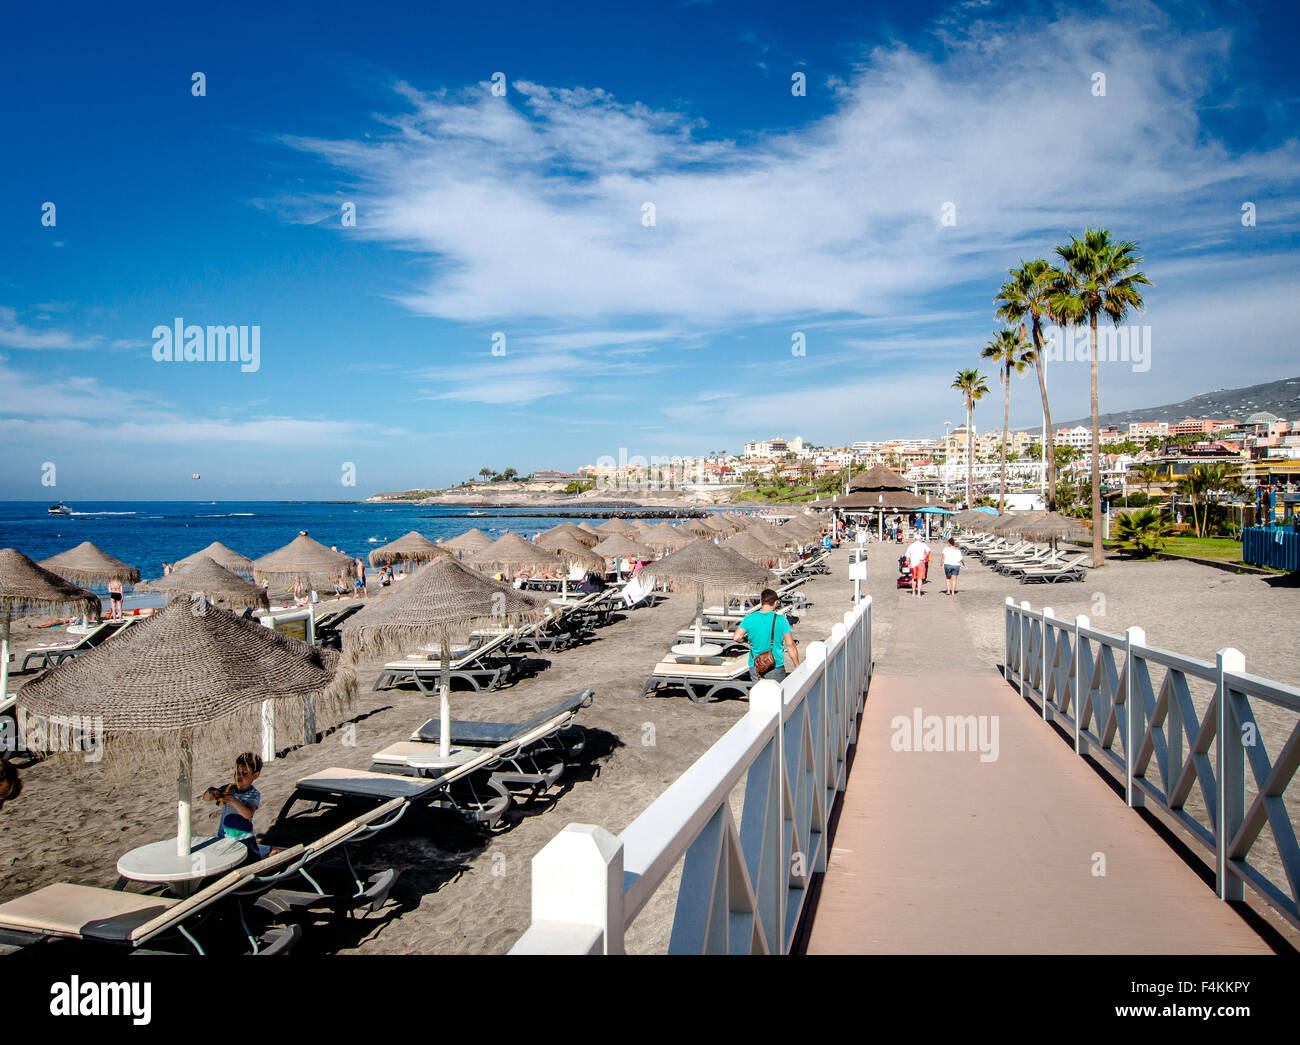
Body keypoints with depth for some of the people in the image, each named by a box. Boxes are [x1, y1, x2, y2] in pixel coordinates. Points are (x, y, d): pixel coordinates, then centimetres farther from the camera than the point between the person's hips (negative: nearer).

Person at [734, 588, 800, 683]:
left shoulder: (750, 618, -4)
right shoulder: (780, 620, -8)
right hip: (776, 668, -2)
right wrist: (797, 667, -1)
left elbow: (737, 637, -9)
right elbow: (790, 645, -8)